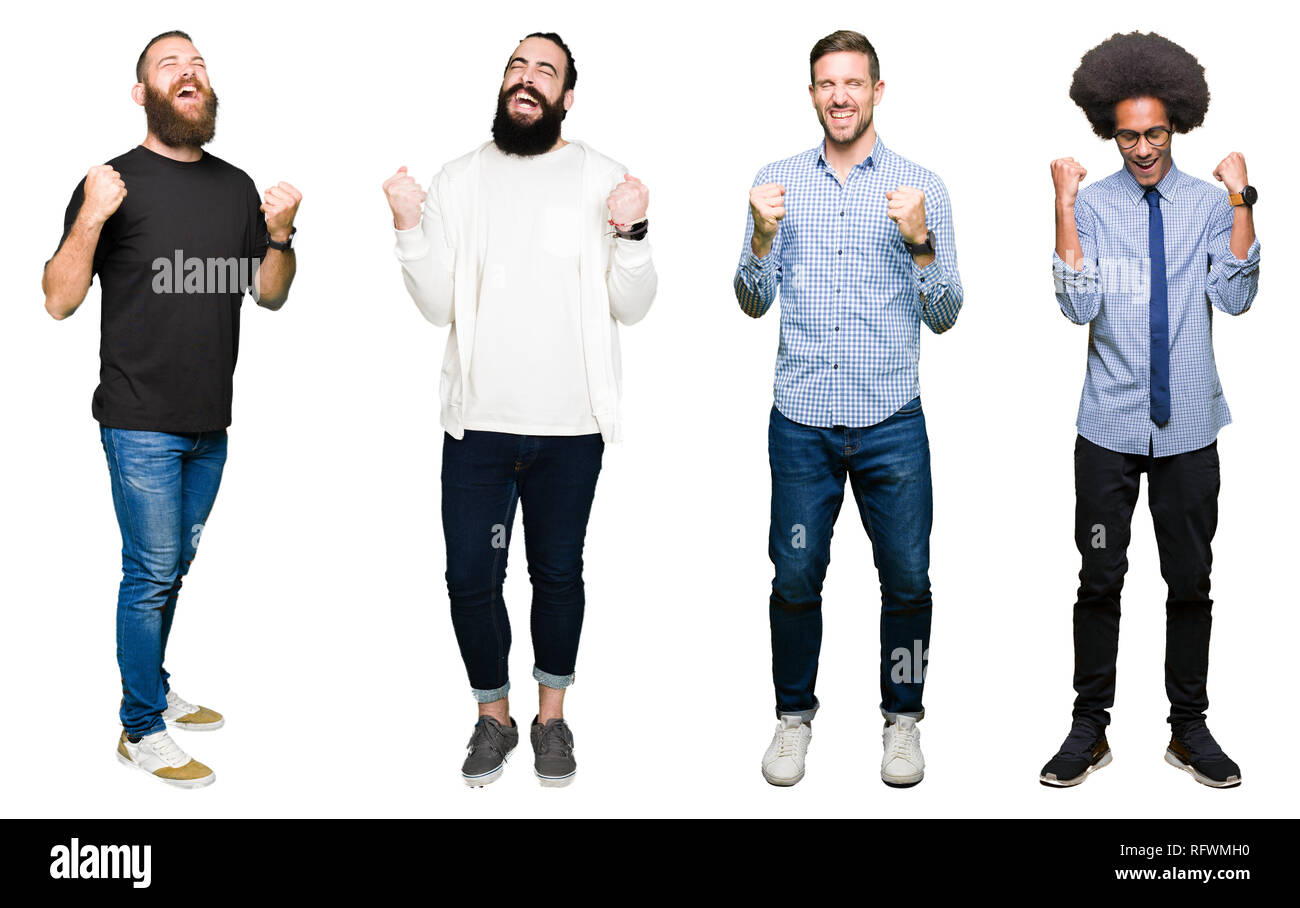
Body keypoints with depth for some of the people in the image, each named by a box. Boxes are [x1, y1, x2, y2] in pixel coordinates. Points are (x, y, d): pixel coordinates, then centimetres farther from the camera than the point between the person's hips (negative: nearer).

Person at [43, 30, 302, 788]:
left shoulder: (237, 186, 9)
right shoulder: (114, 182, -7)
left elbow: (270, 296, 13)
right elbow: (60, 301, -11)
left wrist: (280, 236, -5)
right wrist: (90, 220, -26)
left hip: (210, 423, 5)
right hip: (141, 421, -5)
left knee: (174, 568, 17)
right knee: (152, 572, -1)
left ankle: (155, 690, 33)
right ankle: (142, 731, 11)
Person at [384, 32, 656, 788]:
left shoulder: (603, 180, 1)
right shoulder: (459, 180, 6)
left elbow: (632, 308, -2)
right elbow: (439, 307, 2)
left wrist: (630, 231, -17)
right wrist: (410, 228, -10)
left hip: (571, 425, -1)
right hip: (479, 421, 1)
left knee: (558, 574, 12)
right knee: (471, 578, 4)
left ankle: (552, 716, 31)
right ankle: (494, 717, 26)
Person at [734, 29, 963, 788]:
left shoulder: (921, 187, 2)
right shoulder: (778, 182, 6)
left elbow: (944, 316, 0)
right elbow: (754, 303, 4)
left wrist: (919, 242, -17)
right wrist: (763, 236, -14)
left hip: (892, 424, -1)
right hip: (801, 422, 1)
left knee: (907, 581, 7)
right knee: (796, 578, 8)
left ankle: (903, 719, 26)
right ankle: (795, 716, 26)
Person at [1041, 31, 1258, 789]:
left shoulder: (1210, 204, 2)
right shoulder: (1093, 204, -1)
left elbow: (1235, 297, -9)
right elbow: (1079, 308, -11)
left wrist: (1241, 202, -17)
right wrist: (1065, 209, -18)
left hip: (1188, 428, 1)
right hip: (1110, 427, -1)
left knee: (1191, 581, 9)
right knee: (1101, 579, 5)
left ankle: (1190, 728, 23)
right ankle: (1091, 728, 17)